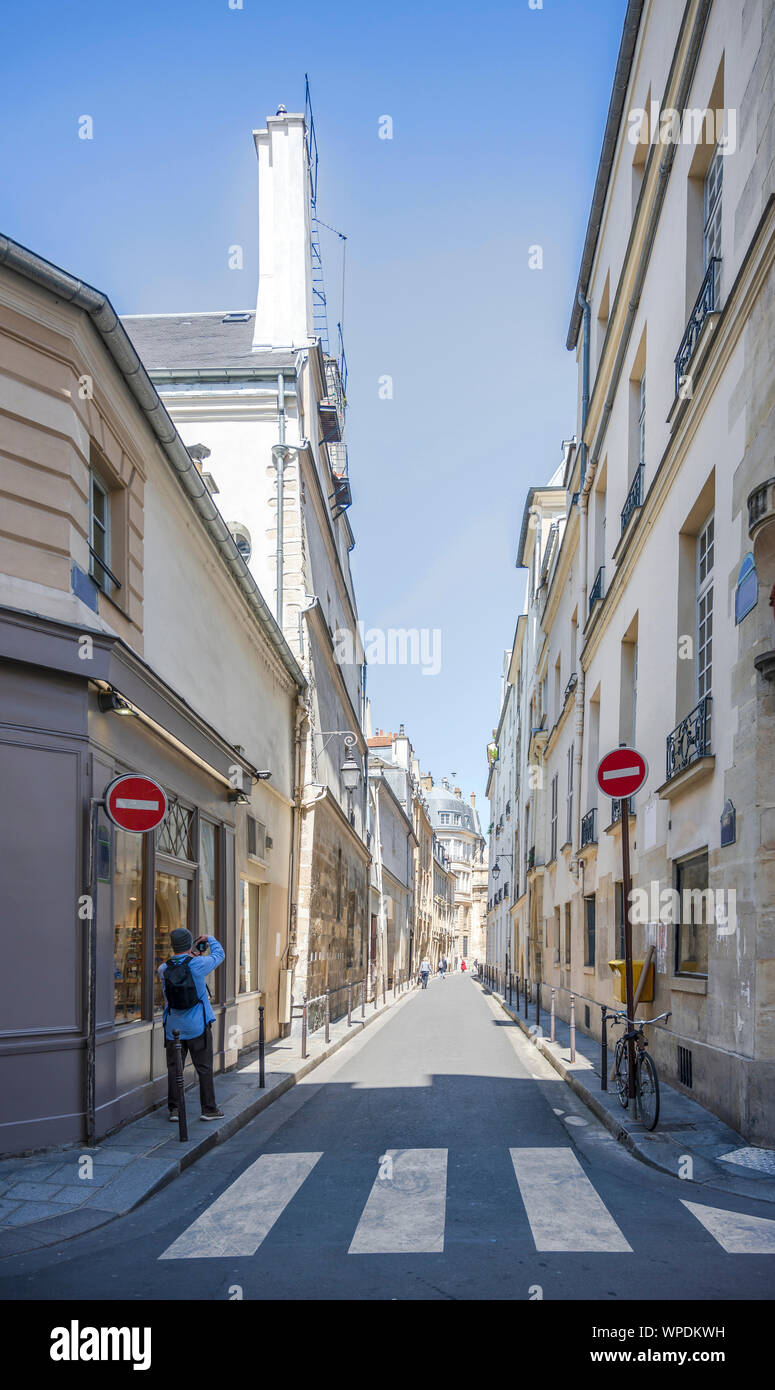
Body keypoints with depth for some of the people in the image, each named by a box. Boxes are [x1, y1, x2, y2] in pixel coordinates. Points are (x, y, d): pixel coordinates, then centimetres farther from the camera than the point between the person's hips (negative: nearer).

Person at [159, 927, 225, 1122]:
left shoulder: (164, 969, -5)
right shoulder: (198, 964, -12)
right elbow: (219, 954, 5)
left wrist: (192, 955, 20)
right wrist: (209, 939, 21)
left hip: (173, 1026, 3)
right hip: (197, 1025, -3)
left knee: (174, 1068, 10)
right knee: (204, 1067, 6)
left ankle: (174, 1109, 12)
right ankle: (208, 1109, 10)